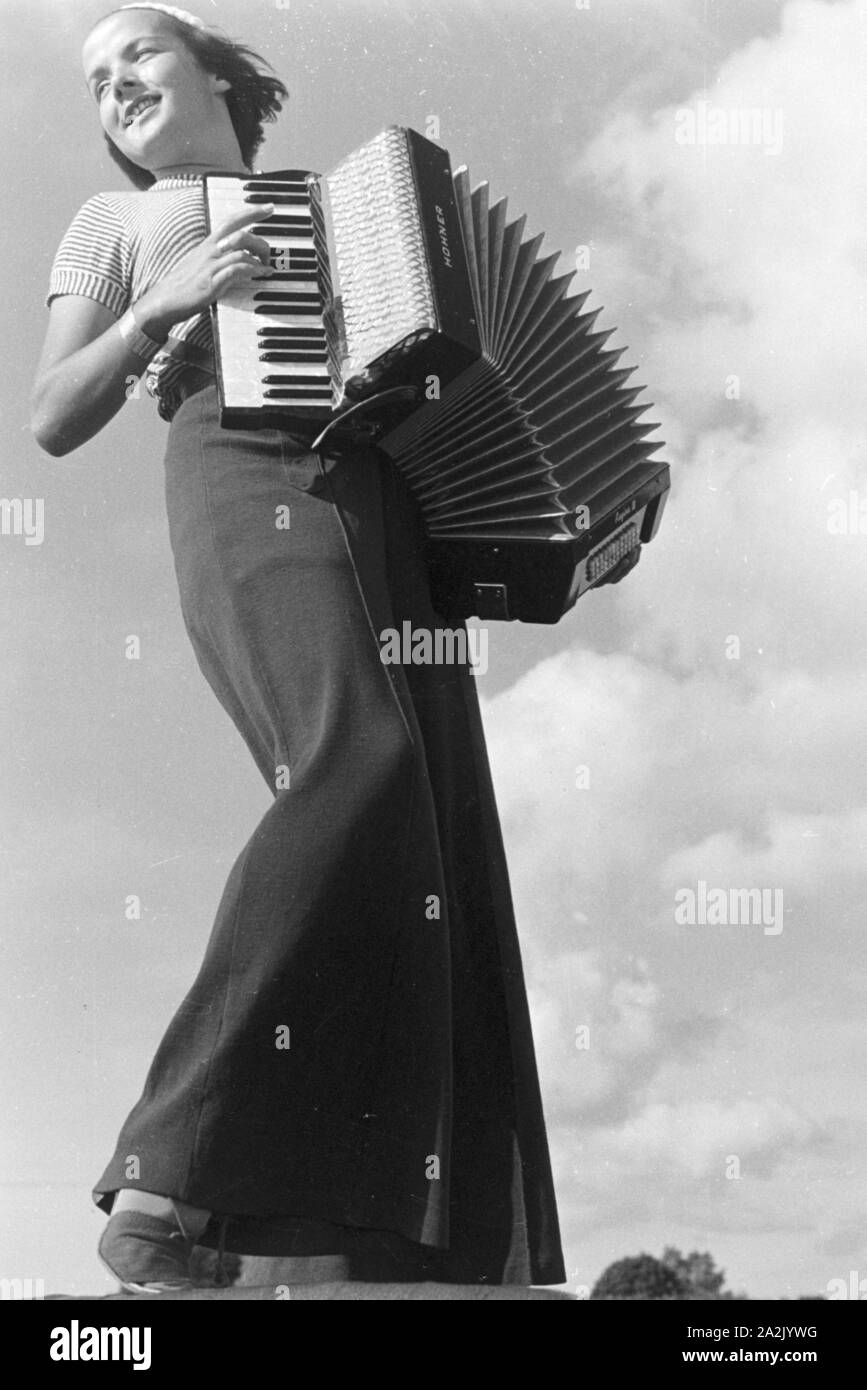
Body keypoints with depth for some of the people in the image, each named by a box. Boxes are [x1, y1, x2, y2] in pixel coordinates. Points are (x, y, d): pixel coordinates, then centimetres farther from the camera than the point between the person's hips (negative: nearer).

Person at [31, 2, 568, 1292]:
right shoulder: (118, 224, 22)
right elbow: (52, 421, 11)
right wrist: (162, 310, -6)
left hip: (397, 509, 5)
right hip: (247, 482, -5)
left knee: (434, 844, -13)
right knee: (358, 768, -33)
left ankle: (394, 1244, -17)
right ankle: (163, 1177, -34)